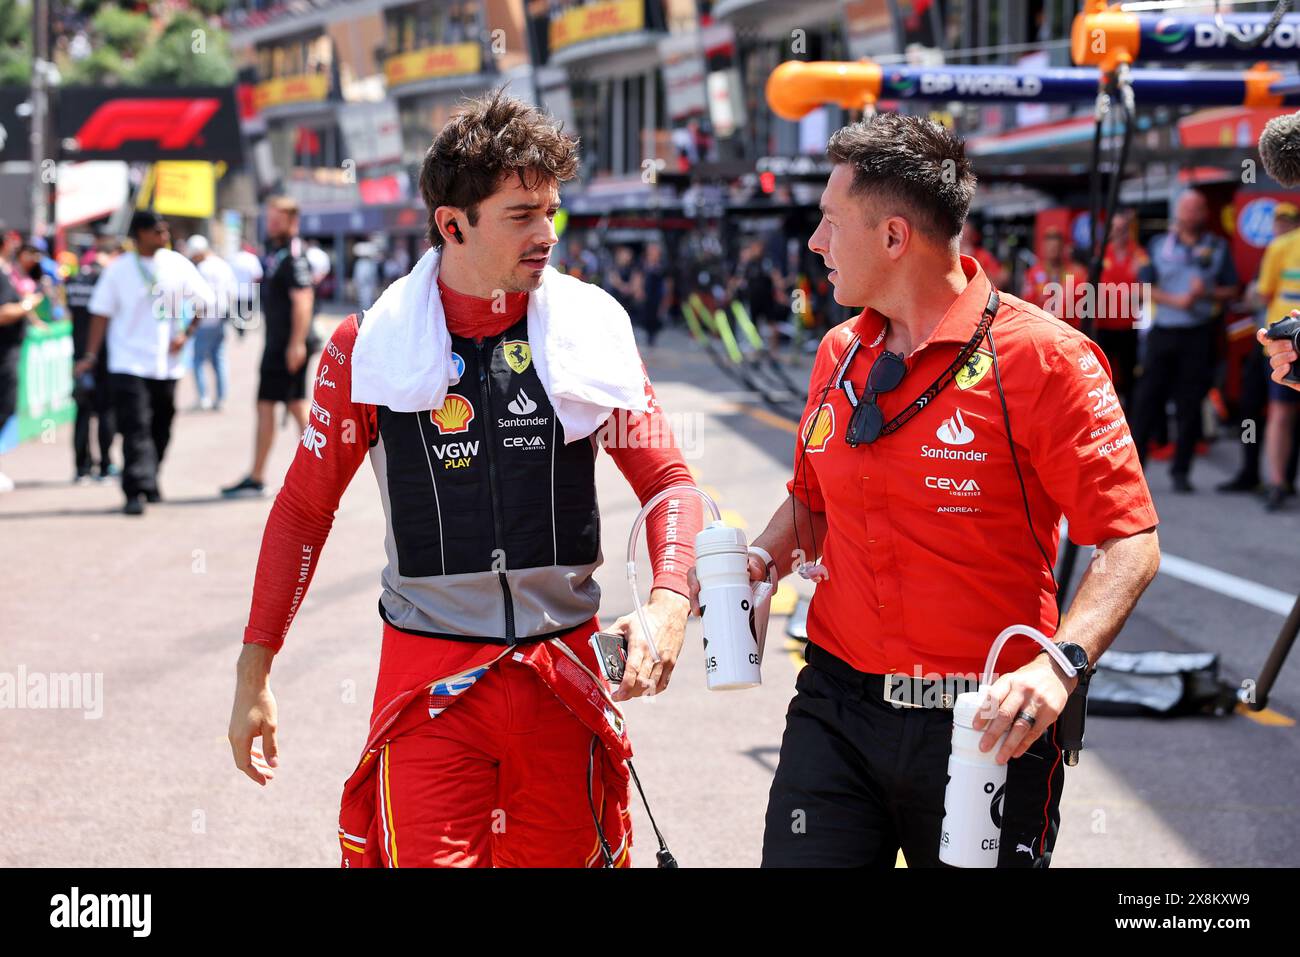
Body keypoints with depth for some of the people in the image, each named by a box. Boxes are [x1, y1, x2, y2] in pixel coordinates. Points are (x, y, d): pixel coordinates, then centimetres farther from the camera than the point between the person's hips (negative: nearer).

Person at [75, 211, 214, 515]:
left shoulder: (177, 264, 3)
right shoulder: (119, 269, -3)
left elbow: (205, 301, 10)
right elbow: (101, 313, -1)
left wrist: (186, 333, -2)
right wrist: (91, 356, -5)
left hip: (167, 364, 3)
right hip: (129, 364, -3)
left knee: (160, 429, 11)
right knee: (135, 429, -12)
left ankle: (150, 484, 28)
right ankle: (136, 492, -15)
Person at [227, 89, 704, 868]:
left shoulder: (593, 327, 0)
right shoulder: (373, 343, -4)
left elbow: (667, 479, 3)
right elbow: (305, 508, 4)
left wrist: (669, 602, -17)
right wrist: (255, 673, 4)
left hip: (563, 670, 2)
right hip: (428, 677, -2)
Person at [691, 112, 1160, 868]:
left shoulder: (1042, 357, -11)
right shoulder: (839, 356, 9)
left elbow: (1130, 544, -13)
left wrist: (1060, 662, -27)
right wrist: (763, 557, 4)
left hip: (984, 728, -4)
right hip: (837, 713, 5)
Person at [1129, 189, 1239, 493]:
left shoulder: (1218, 248, 9)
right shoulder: (1159, 245, 9)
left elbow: (1231, 291, 8)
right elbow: (1144, 288, 4)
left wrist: (1207, 293, -12)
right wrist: (1175, 300, -12)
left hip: (1199, 335, 0)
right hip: (1163, 332, 0)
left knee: (1190, 405, 0)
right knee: (1148, 400, -1)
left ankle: (1181, 471, 7)